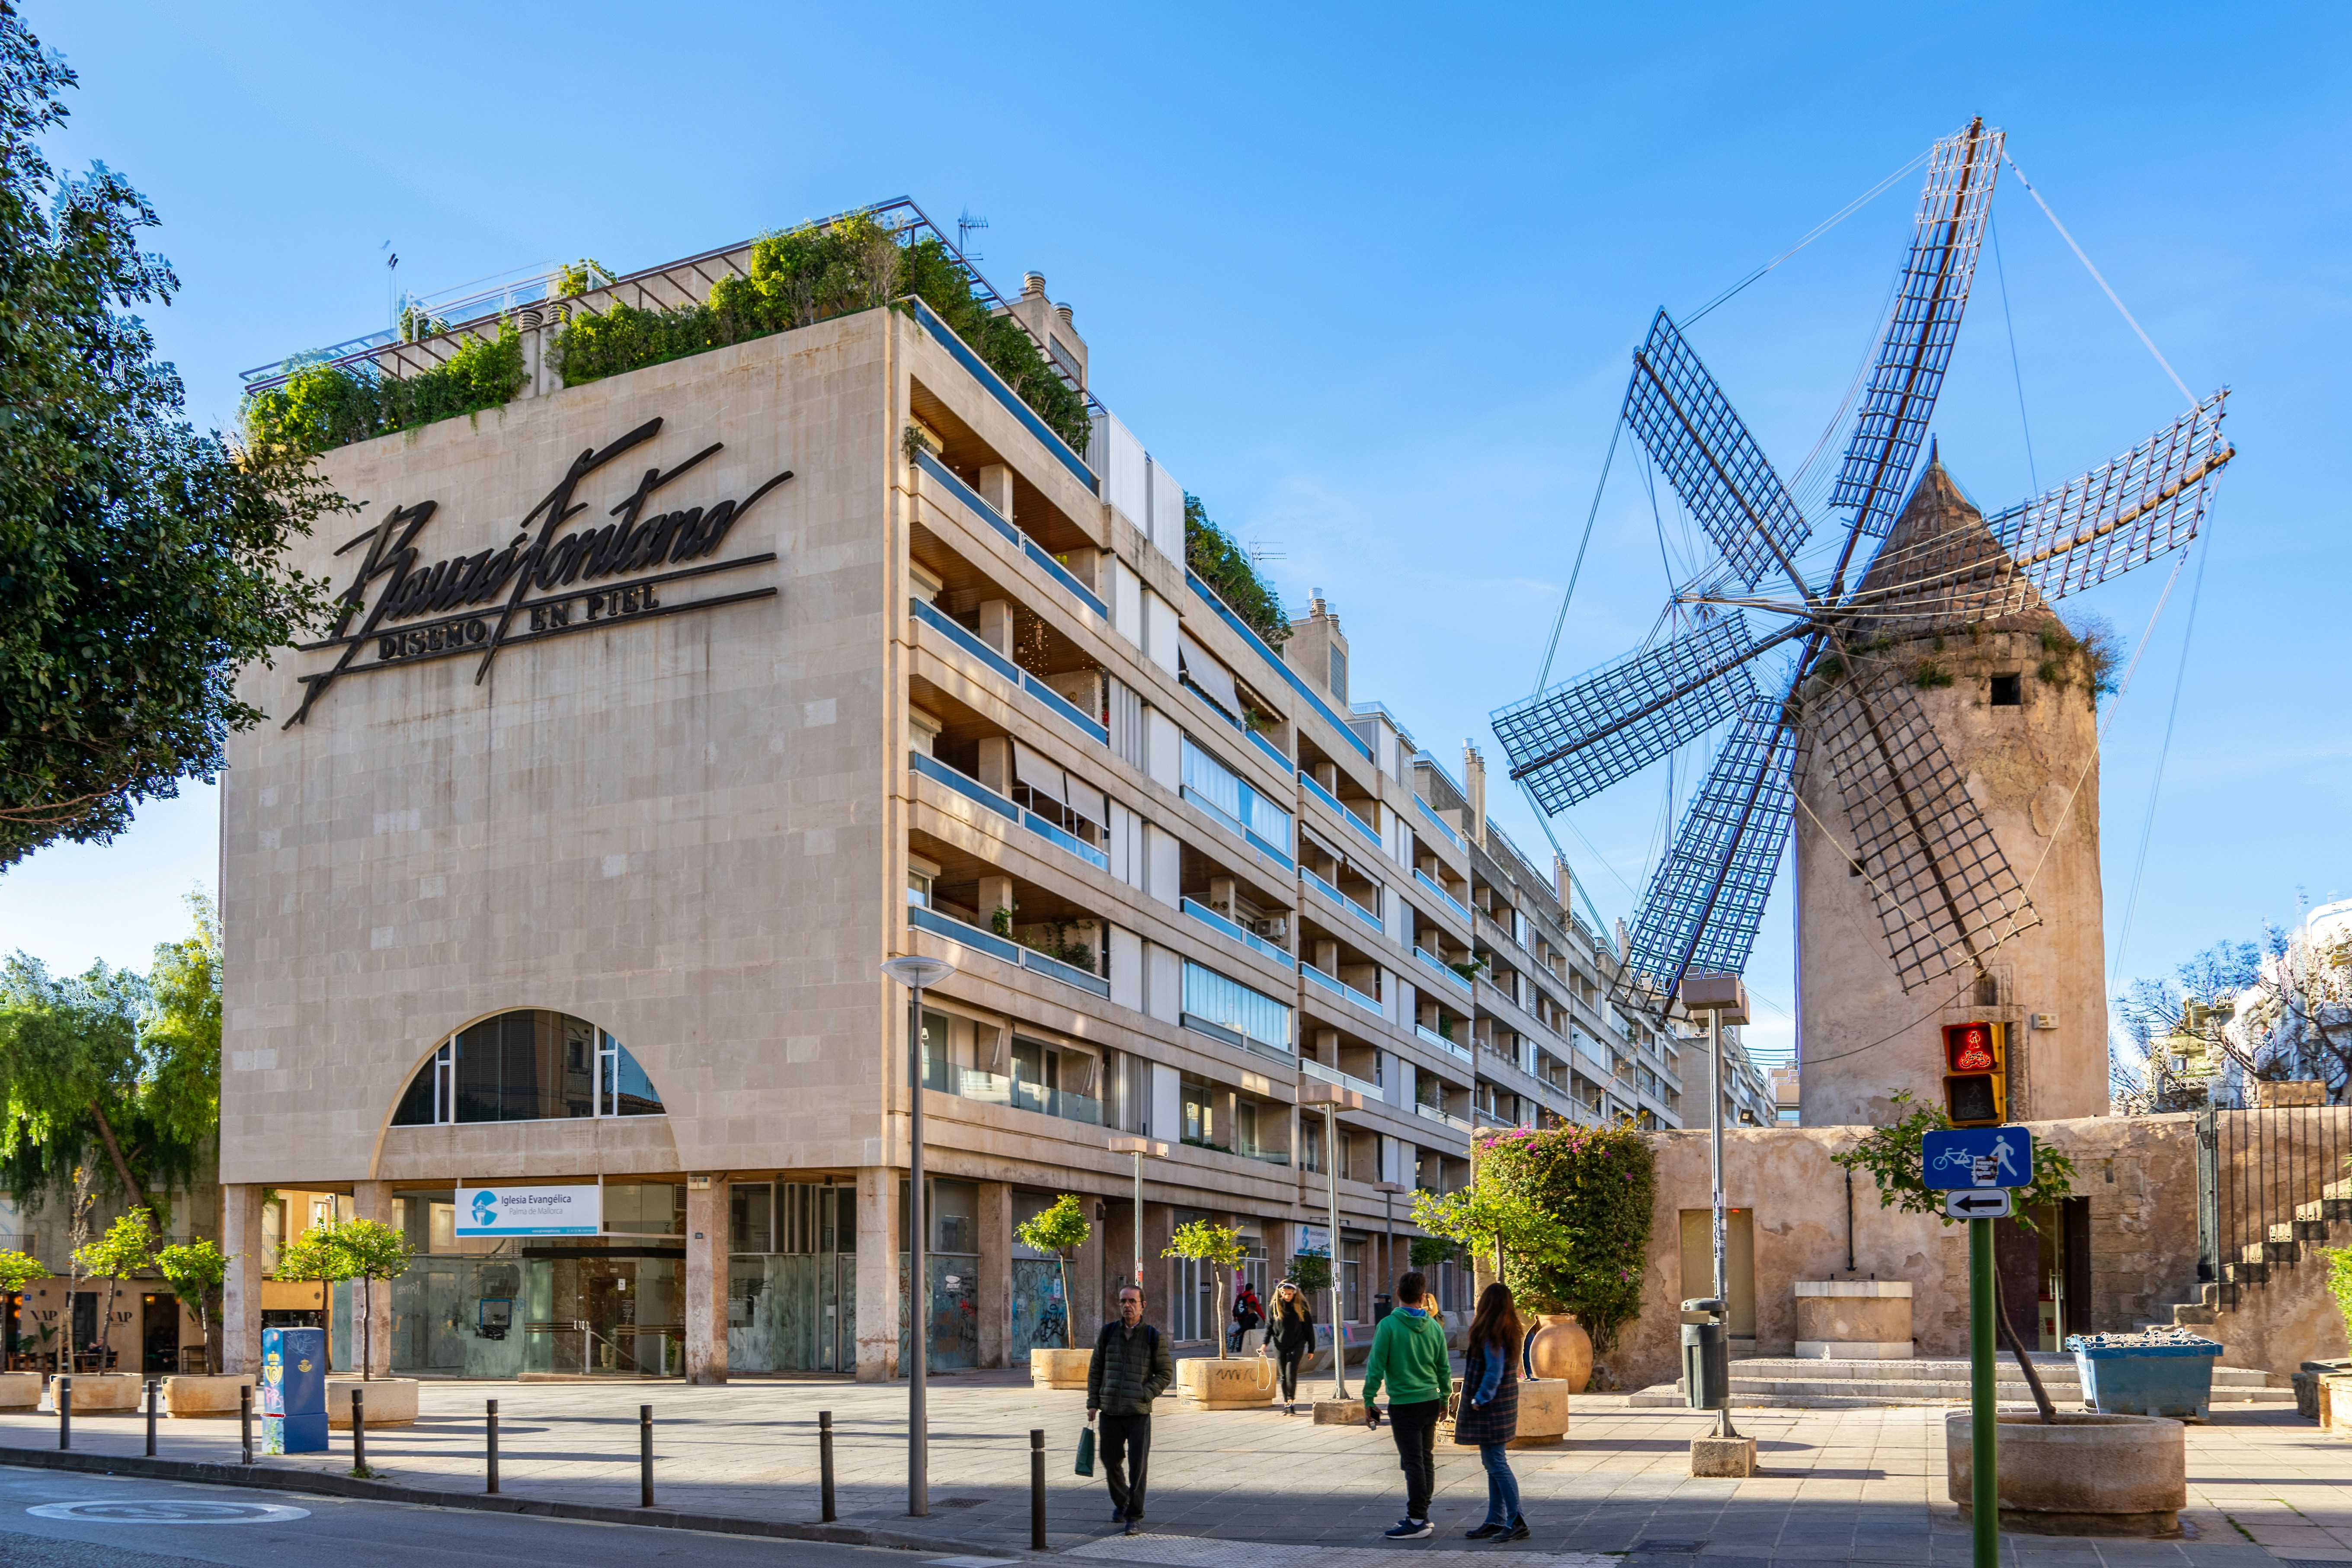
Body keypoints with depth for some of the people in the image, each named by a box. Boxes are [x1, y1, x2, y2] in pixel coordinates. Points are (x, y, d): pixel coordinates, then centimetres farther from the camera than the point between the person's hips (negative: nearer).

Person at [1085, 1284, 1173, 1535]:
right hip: (1110, 1411, 3)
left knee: (1138, 1466, -6)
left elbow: (1166, 1373, 3)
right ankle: (1120, 1503, 35)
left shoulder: (1153, 1336, -1)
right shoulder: (1108, 1333, 6)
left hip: (1139, 1413, -3)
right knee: (1111, 1462, 10)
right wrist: (1092, 1403, 6)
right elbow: (1095, 1370, 12)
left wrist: (1145, 1395, -9)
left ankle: (1135, 1517, 4)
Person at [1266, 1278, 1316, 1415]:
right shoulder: (1275, 1305, 3)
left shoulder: (1301, 1306, -2)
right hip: (1280, 1346, 3)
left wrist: (1311, 1348, 3)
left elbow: (1308, 1327, 2)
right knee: (1283, 1376, 4)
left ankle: (1291, 1401, 0)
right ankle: (1287, 1403, 13)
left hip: (1297, 1345, -3)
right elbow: (1269, 1325, 8)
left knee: (1291, 1374, -14)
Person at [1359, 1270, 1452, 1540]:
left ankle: (1417, 1521, -1)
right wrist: (1445, 1397, 22)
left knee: (1413, 1462, -3)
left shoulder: (1389, 1325, -11)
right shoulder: (1434, 1327, 2)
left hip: (1403, 1404, -5)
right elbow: (1444, 1368, 8)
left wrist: (1368, 1401, -2)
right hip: (1431, 1401, 5)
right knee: (1426, 1459, 13)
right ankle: (1421, 1514, 21)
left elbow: (1376, 1367, -11)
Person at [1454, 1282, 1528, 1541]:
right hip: (1505, 1405, 9)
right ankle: (1496, 1521, 20)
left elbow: (1493, 1373, -22)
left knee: (1497, 1464, -7)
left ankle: (1517, 1522, -7)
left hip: (1490, 1409, -9)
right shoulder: (1511, 1332, 9)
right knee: (1493, 1464, 14)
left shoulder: (1491, 1335, -18)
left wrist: (1479, 1400, -13)